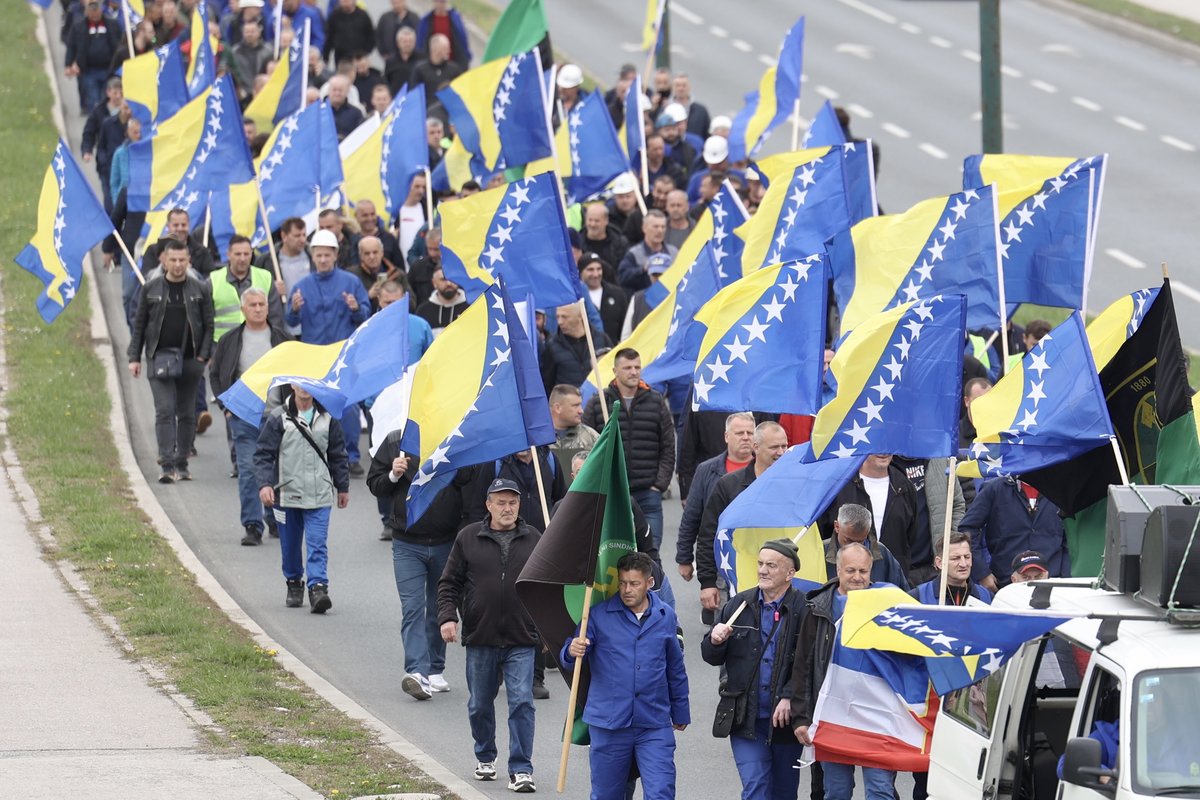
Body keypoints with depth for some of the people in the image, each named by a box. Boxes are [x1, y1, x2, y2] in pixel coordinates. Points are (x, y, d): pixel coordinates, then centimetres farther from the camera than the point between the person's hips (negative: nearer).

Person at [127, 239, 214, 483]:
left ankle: (181, 464, 16)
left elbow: (208, 326, 5)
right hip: (160, 358, -1)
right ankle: (167, 465, -14)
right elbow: (139, 325, 7)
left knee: (187, 413, 7)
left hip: (190, 360, 1)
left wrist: (203, 355, -6)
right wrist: (134, 357, 2)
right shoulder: (152, 289, 4)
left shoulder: (199, 290, 4)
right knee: (165, 410, -11)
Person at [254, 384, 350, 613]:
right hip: (287, 493, 0)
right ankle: (294, 584, 28)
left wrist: (342, 487, 19)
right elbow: (263, 454, -3)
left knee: (318, 544, -11)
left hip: (319, 495, 0)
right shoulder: (278, 418, -2)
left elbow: (338, 455, 15)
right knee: (290, 545, 11)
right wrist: (265, 484, -16)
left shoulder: (327, 418, 5)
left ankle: (318, 587, -18)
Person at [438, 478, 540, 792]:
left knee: (522, 702, -9)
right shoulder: (468, 538, 2)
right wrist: (447, 616, -9)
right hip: (480, 638, 1)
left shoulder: (533, 540, 5)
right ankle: (485, 758, 33)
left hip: (521, 640, -1)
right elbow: (449, 583, 4)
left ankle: (521, 769, -6)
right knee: (480, 704, 12)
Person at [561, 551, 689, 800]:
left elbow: (675, 670, 18)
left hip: (654, 726, 1)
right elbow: (568, 659, -5)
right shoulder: (599, 616, -2)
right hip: (608, 725, -1)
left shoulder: (665, 617, 7)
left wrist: (680, 712, 24)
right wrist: (572, 652, -29)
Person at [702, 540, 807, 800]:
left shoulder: (804, 610, -9)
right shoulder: (738, 605, 5)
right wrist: (715, 641, -11)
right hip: (746, 718, 2)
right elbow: (712, 658, 11)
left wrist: (789, 699, -21)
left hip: (785, 717, -2)